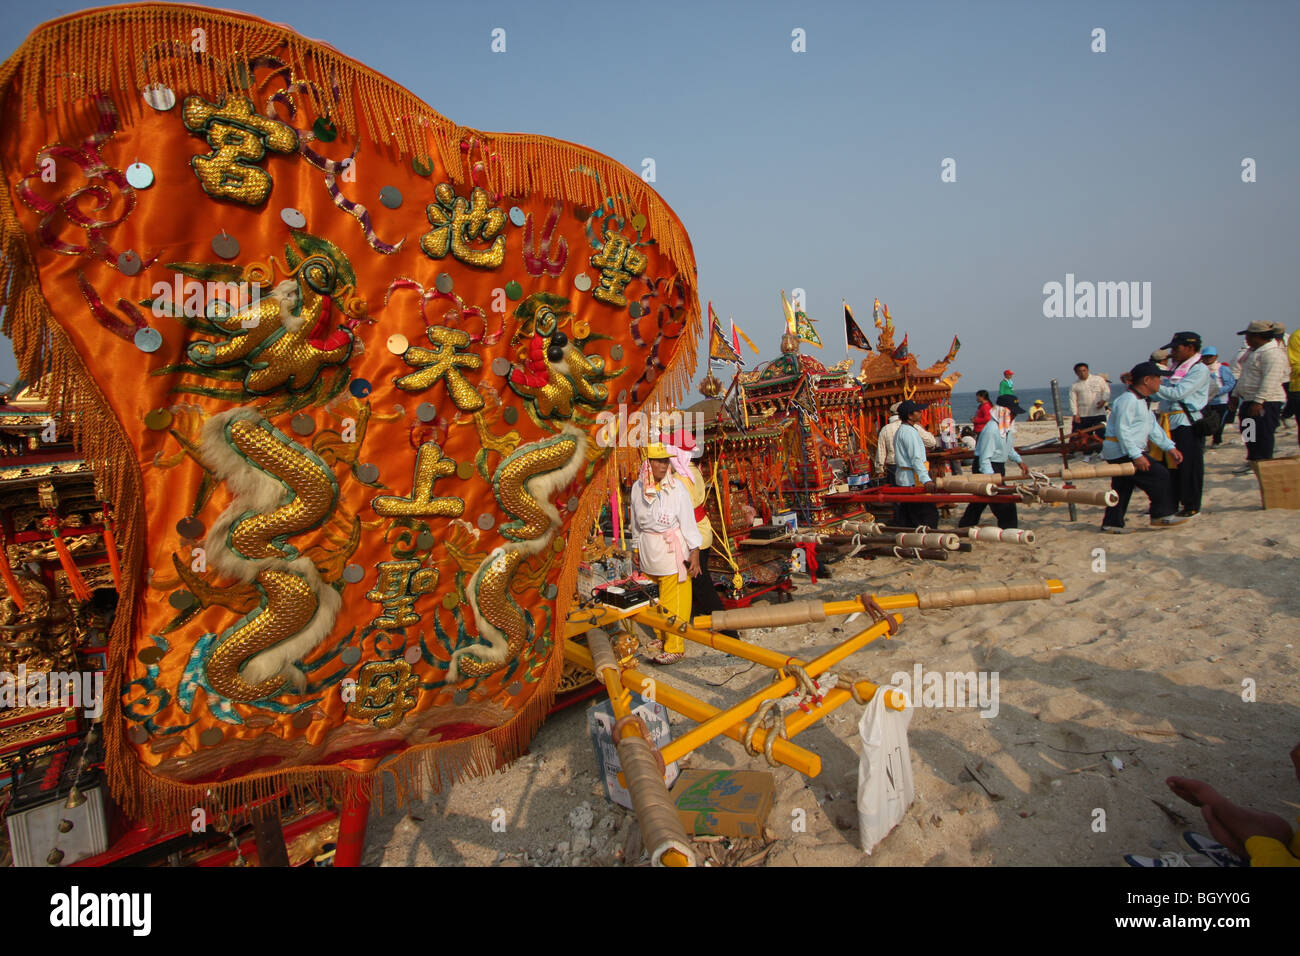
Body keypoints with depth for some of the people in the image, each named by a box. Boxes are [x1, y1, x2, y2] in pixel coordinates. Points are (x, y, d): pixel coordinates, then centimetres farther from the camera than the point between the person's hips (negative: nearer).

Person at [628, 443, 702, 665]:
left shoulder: (677, 486, -9)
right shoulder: (638, 488, 3)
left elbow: (688, 520, -8)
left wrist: (694, 551, -10)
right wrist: (636, 548, 16)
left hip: (672, 548, -4)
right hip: (649, 550, 4)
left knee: (674, 600, -2)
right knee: (655, 598, 12)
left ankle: (675, 647, 6)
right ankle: (661, 637, 29)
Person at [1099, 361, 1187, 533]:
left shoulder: (1141, 401, 18)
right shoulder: (1128, 400, -17)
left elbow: (1153, 427, 21)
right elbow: (1122, 430, -22)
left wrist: (1170, 447, 15)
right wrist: (1137, 455, -24)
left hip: (1118, 453, 11)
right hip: (1122, 452, -11)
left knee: (1122, 487, 11)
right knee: (1160, 476, -7)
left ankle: (1112, 523, 15)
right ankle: (1161, 515, 1)